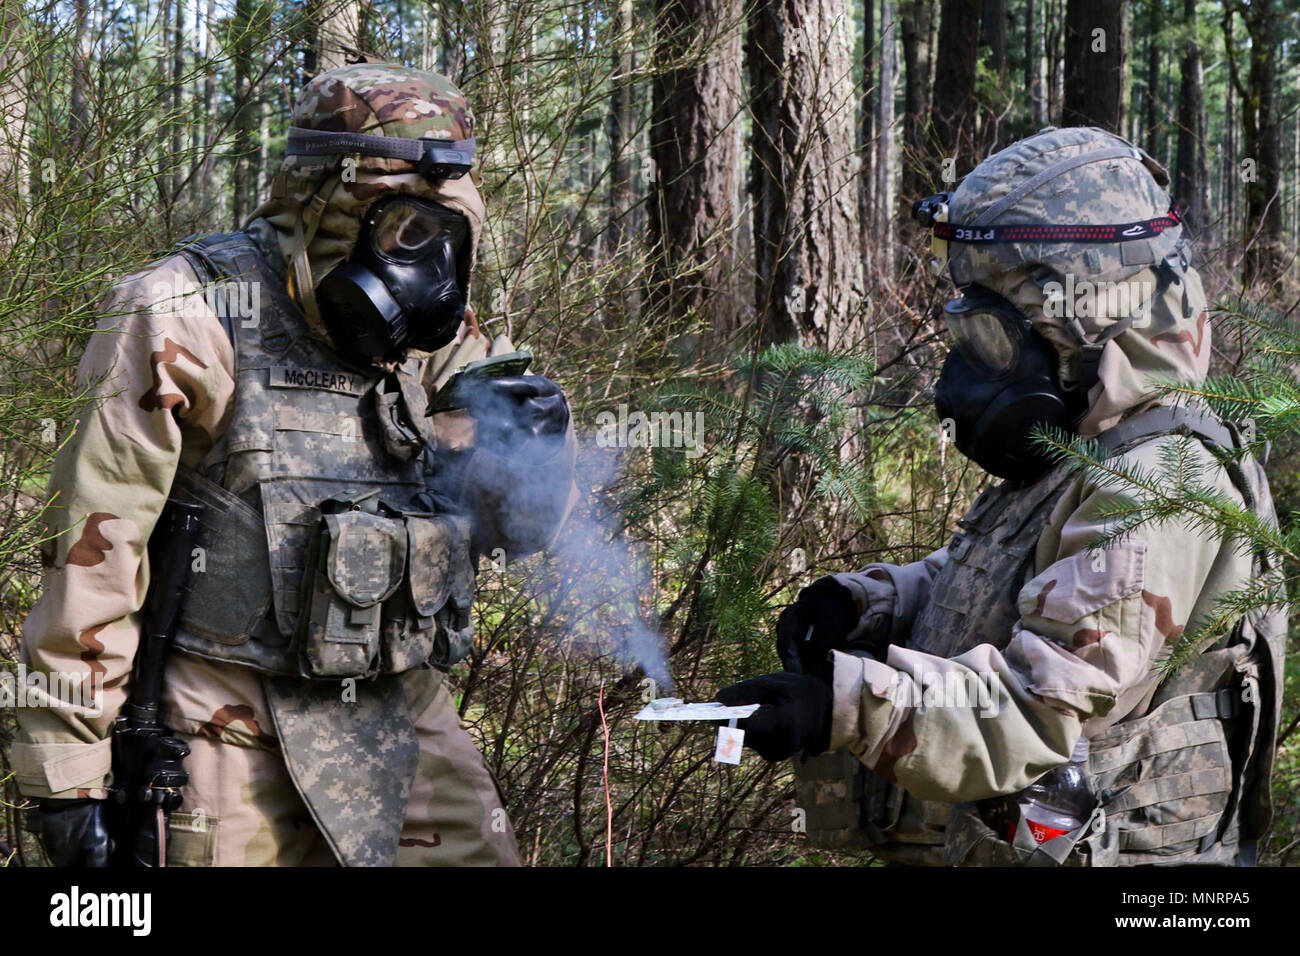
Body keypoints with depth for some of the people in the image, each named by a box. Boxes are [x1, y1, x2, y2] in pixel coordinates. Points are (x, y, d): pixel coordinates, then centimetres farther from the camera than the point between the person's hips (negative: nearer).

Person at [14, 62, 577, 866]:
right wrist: (69, 764, -13)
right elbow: (97, 545, -11)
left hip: (406, 721, 6)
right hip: (243, 734, -5)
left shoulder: (434, 341, 7)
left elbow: (516, 527, 15)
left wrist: (531, 452, -9)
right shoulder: (194, 319, -10)